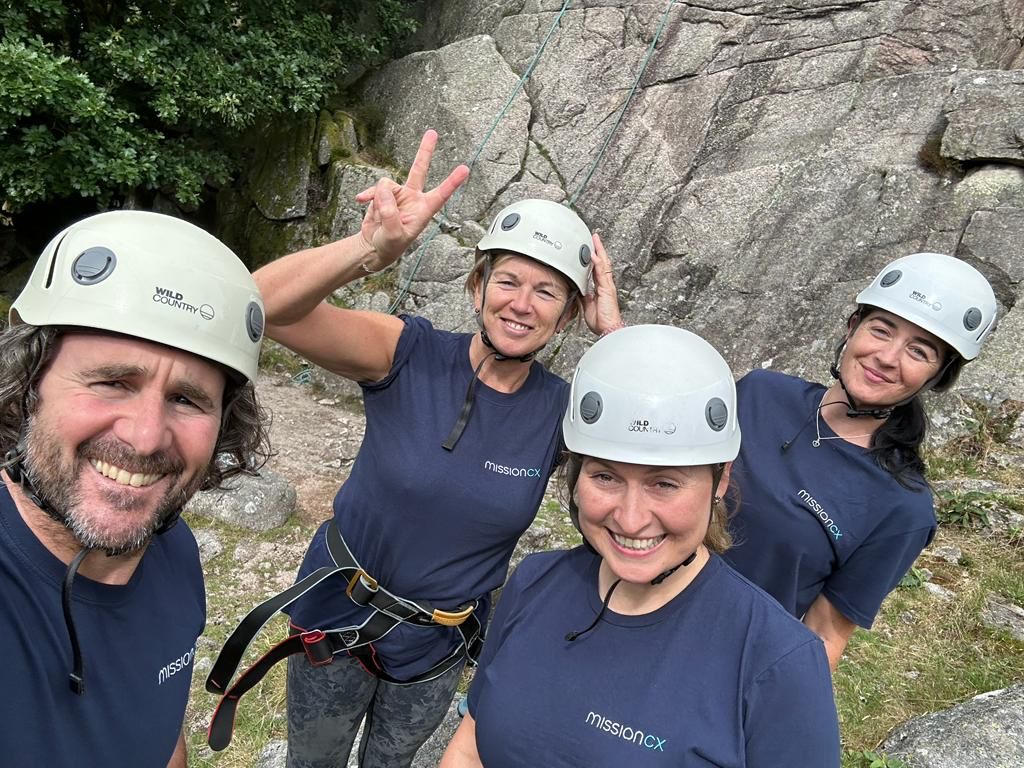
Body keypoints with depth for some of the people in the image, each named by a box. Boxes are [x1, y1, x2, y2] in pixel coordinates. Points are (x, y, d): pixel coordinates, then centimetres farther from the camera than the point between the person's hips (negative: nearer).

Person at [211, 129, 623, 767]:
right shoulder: (410, 354, -21)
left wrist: (618, 337, -29)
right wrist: (373, 249, -51)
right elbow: (265, 304, -33)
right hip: (340, 618, -2)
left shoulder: (563, 409, -12)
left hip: (440, 648, 2)